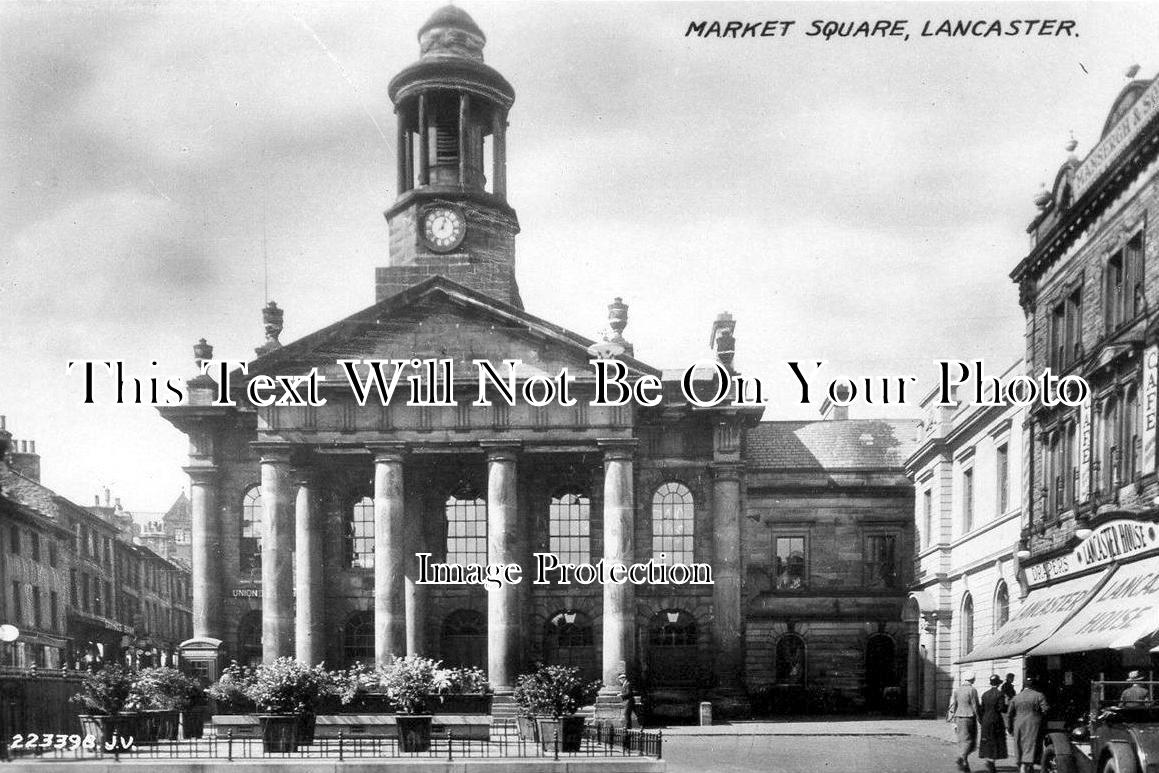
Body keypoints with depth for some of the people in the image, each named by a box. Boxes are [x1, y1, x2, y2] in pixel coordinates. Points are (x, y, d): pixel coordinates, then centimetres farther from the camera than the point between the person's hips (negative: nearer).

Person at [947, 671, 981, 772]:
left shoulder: (956, 691, 6)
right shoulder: (972, 690, -10)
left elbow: (953, 707, 5)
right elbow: (975, 707, -11)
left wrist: (954, 723, 9)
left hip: (959, 718, 5)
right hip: (970, 718, -5)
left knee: (962, 741, 12)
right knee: (969, 741, 0)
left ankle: (965, 764, 12)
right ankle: (961, 758, -24)